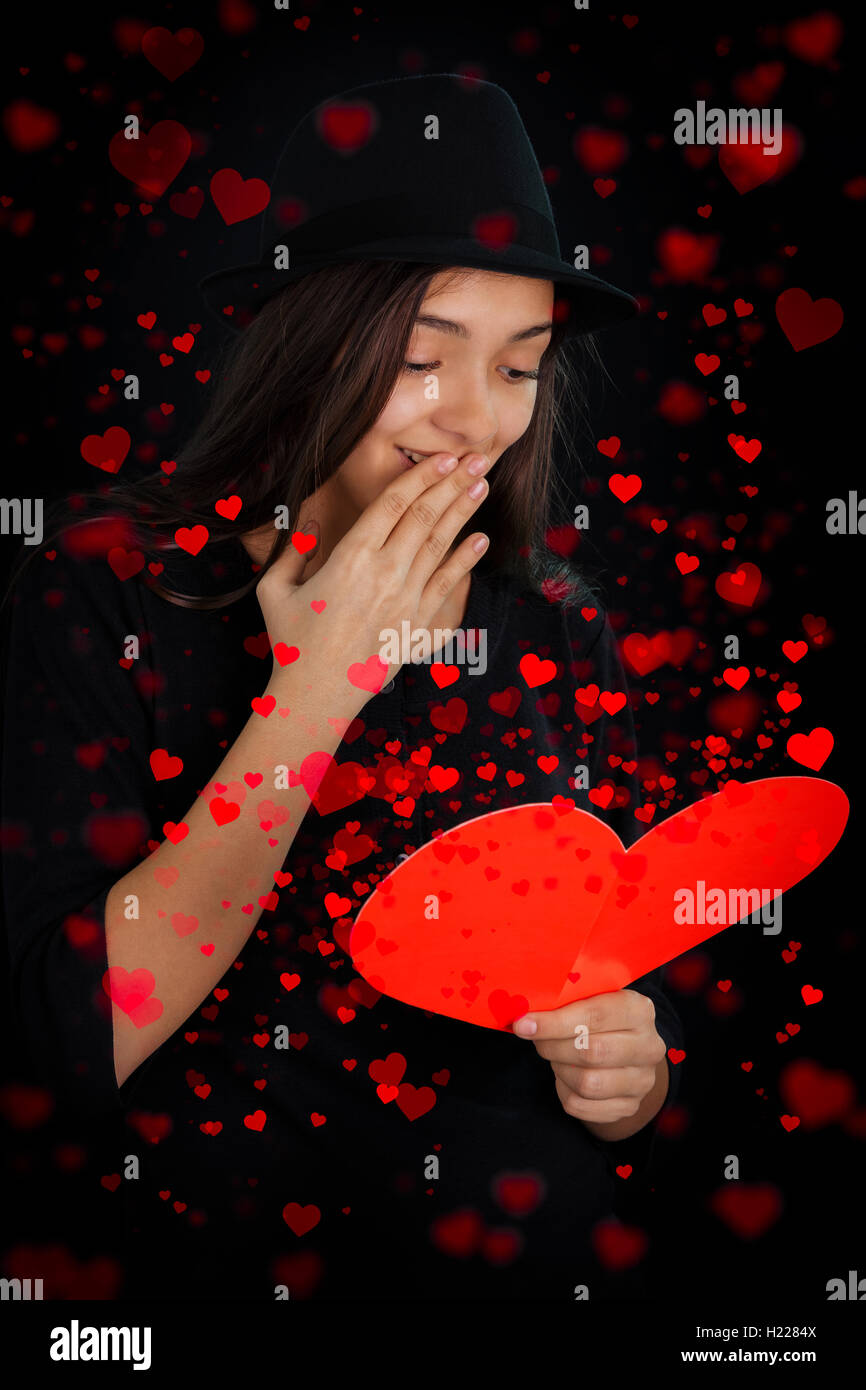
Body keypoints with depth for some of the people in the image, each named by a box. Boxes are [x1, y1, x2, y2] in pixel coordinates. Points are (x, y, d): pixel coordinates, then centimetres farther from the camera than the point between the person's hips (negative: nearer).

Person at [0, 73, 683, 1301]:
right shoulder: (109, 590, -8)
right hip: (225, 1261, -2)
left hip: (535, 1258, 3)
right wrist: (311, 694, -18)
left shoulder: (558, 627, 0)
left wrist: (628, 1075, -12)